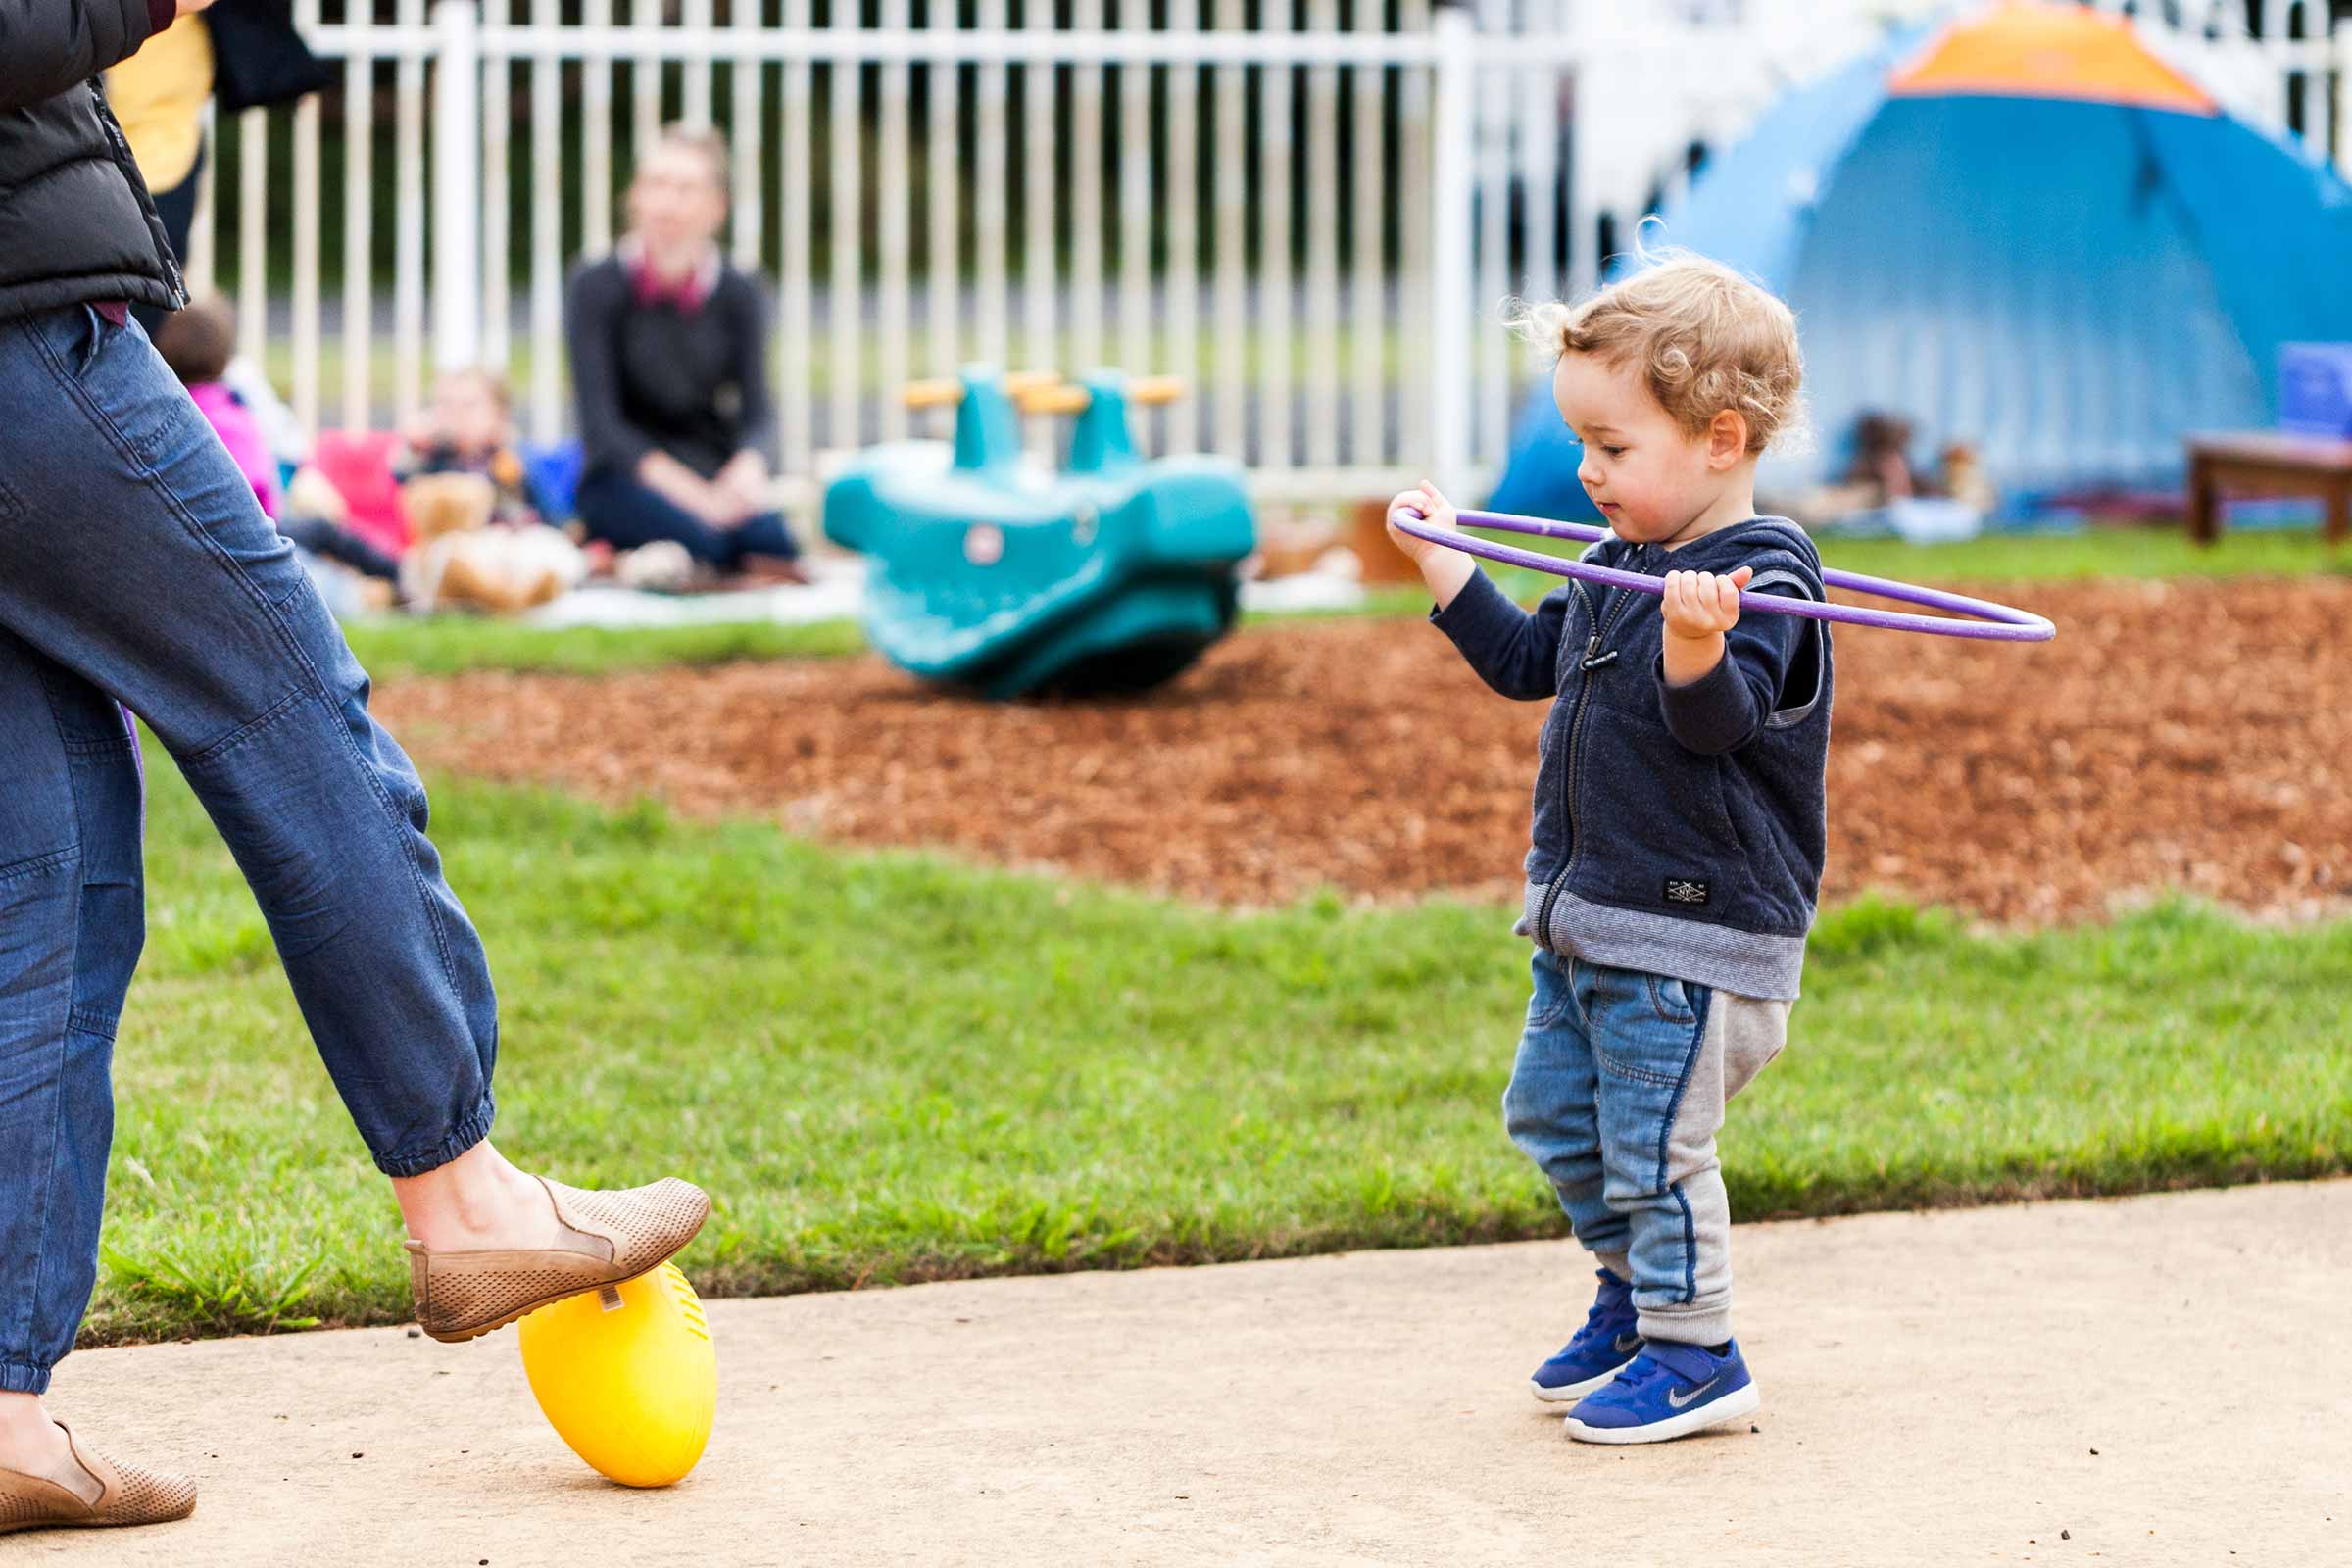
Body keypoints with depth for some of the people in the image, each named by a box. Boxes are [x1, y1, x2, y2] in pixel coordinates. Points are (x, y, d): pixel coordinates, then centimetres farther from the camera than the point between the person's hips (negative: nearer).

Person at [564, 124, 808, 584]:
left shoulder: (737, 295, 5)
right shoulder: (597, 288, -4)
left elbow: (757, 411, 0)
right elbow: (602, 425, -10)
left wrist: (748, 467, -25)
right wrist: (696, 496, -22)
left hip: (716, 475, 3)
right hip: (627, 483, -3)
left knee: (770, 537, -31)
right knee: (704, 538, -35)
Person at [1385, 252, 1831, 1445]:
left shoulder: (1762, 585, -18)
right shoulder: (1621, 563, 9)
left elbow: (1717, 721, -34)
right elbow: (1528, 660, 25)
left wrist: (1695, 647, -53)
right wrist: (1446, 565, 23)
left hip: (1690, 929, -9)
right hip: (1586, 916, 9)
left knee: (1655, 1143, -4)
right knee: (1551, 1112, 18)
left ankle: (1693, 1353, 9)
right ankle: (1636, 1293, 35)